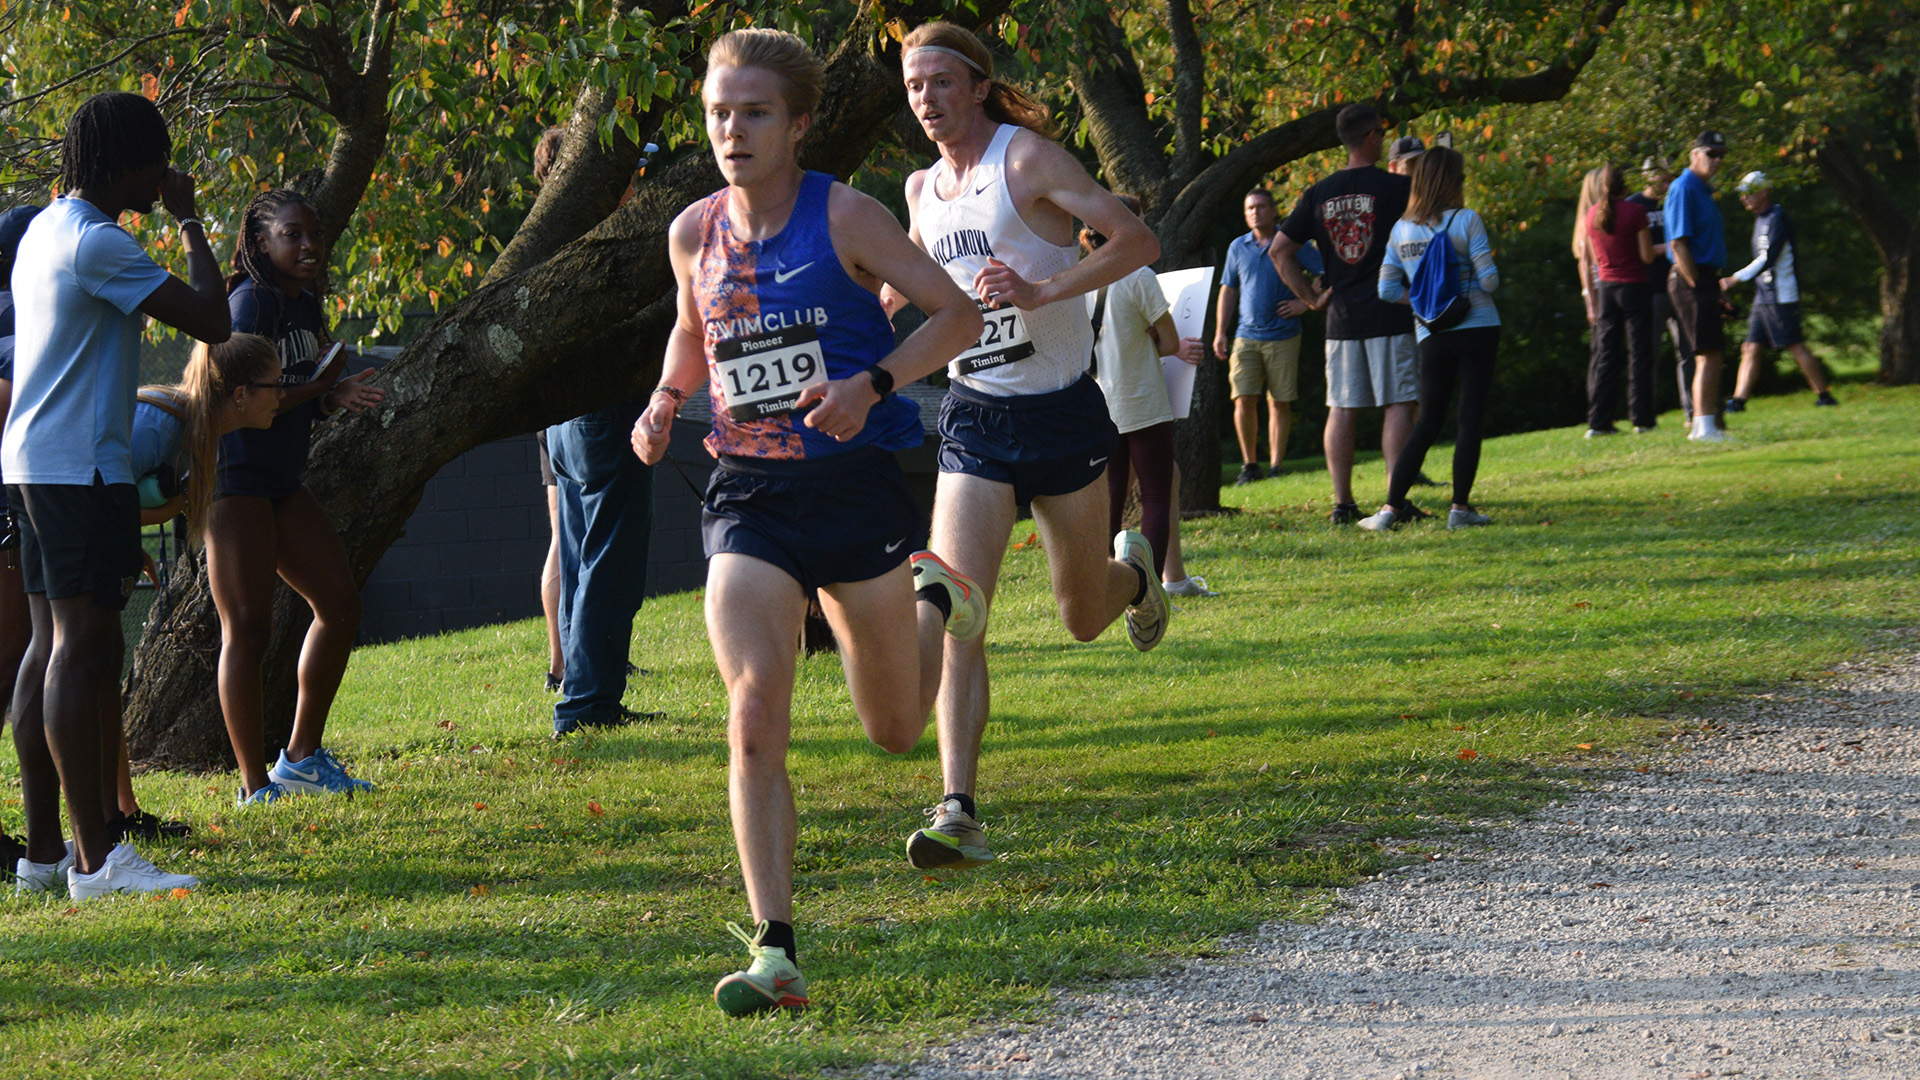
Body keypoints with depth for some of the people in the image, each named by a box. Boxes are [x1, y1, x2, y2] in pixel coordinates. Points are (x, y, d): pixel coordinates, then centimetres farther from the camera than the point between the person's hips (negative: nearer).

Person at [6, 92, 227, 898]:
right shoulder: (96, 244, -15)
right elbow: (212, 321, -17)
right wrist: (189, 222, -6)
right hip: (81, 467, -10)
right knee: (85, 647, -11)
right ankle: (94, 858, -14)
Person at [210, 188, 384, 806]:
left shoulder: (306, 306, 12)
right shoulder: (251, 302, -15)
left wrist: (335, 397, -4)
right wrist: (327, 391, -17)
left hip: (282, 480, 9)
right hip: (235, 478, -9)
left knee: (340, 602, 8)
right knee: (248, 627, -8)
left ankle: (302, 756, 18)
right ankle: (255, 788, -4)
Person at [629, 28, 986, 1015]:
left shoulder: (844, 217, -8)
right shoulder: (694, 234, 4)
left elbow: (957, 315, -6)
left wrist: (870, 384, -21)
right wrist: (665, 403, 4)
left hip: (855, 484, -2)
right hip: (748, 495, 2)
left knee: (896, 729, 14)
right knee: (755, 716, -19)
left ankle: (935, 601, 49)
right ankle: (774, 953, -20)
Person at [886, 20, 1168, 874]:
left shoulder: (1027, 156, -10)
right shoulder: (922, 190, 8)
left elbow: (1137, 241, -18)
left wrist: (1040, 290, -28)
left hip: (1062, 414, -3)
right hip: (975, 420, 4)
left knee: (1083, 618, 11)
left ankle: (1132, 573, 50)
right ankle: (959, 813, -21)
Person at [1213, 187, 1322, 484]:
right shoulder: (1238, 247, 11)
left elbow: (1325, 273, 5)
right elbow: (1228, 291, 16)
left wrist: (1304, 302, -5)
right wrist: (1220, 332, 9)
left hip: (1283, 336, -2)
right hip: (1247, 335, 2)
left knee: (1280, 403, -1)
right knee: (1244, 400, -8)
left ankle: (1276, 466, 4)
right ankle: (1249, 465, 3)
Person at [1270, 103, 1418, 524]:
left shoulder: (1319, 194, 7)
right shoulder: (1393, 187, -8)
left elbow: (1280, 250, 8)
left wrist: (1311, 297, 10)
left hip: (1341, 317, 4)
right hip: (1390, 315, -4)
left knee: (1341, 410, 6)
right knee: (1398, 405, -3)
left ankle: (1342, 503, 5)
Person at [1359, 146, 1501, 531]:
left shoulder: (1400, 230, 5)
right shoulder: (1466, 221, -8)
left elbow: (1388, 290, 4)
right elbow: (1489, 280, -10)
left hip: (1432, 337, 4)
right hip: (1477, 329, -4)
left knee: (1427, 423, 9)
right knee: (1471, 417, 2)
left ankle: (1391, 508, 2)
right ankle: (1461, 507, -1)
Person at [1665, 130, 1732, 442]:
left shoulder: (1702, 190, 18)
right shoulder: (1684, 188, -12)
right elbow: (1678, 244, -19)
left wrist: (1712, 285, 17)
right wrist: (1696, 285, -18)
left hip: (1703, 280, 10)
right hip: (1692, 279, -10)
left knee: (1709, 355, 13)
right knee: (1709, 355, -13)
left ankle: (1701, 425, 19)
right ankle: (1704, 427, -15)